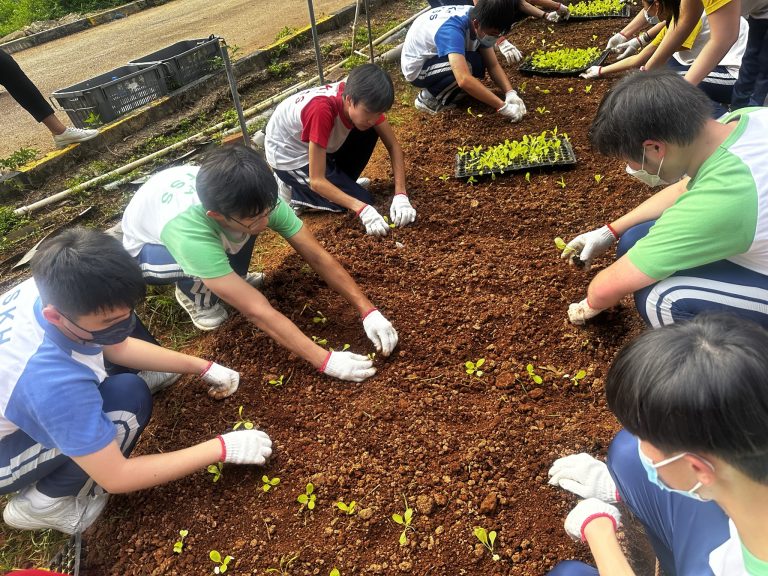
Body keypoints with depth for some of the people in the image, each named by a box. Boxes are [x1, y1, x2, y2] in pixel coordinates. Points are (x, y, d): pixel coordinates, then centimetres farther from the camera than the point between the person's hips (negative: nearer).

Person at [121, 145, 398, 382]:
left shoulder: (256, 199, -31)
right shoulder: (190, 234, -46)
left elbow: (318, 256, -26)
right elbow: (258, 311, -45)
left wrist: (369, 311, -32)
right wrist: (326, 360, -45)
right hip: (144, 246, -5)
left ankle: (229, 277, 2)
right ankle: (193, 291, -3)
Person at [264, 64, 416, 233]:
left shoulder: (362, 98, -18)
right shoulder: (322, 110, -38)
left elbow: (393, 146, -12)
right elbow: (316, 181, -34)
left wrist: (400, 194, -25)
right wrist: (362, 209, -41)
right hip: (288, 155, -6)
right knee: (361, 199, -12)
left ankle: (338, 182, 7)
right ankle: (294, 188, 2)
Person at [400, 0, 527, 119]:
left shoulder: (477, 18, -12)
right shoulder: (451, 29, -36)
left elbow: (493, 65, -10)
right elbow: (464, 80, -47)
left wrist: (510, 93, -25)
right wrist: (503, 107, -43)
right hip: (417, 68, -8)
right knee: (471, 66, -28)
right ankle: (428, 99, -8)